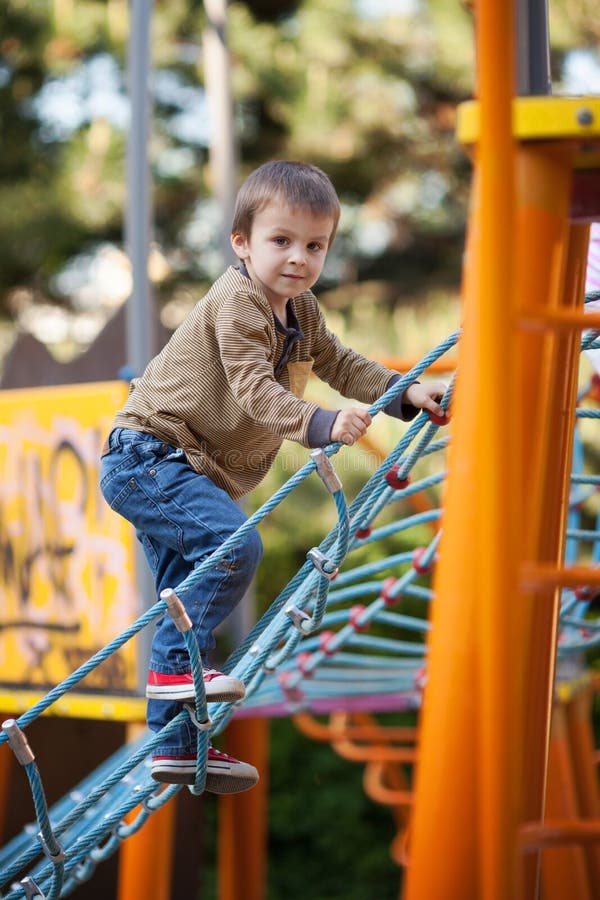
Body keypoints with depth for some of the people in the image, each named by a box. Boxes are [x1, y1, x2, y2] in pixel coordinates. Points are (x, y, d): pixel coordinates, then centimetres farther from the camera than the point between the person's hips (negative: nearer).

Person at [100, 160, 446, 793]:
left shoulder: (300, 311, 11)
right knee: (233, 545, -28)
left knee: (188, 592, 10)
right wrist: (321, 424, -43)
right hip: (148, 456, -10)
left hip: (185, 469, 10)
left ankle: (176, 748, 14)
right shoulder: (236, 303, -19)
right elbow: (256, 389, -30)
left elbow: (339, 363, 20)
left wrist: (406, 394, 8)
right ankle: (176, 665, -21)